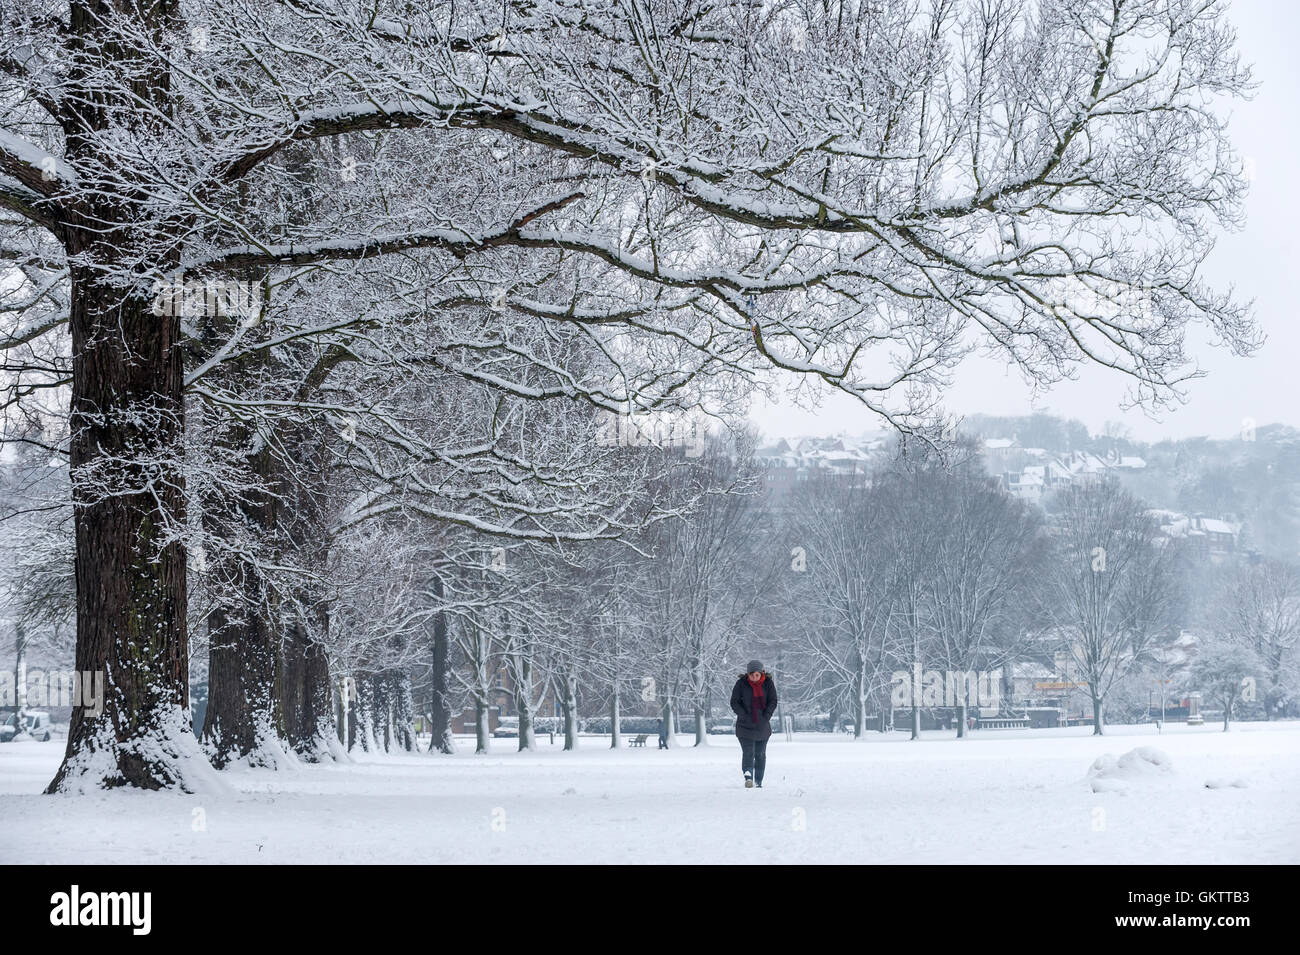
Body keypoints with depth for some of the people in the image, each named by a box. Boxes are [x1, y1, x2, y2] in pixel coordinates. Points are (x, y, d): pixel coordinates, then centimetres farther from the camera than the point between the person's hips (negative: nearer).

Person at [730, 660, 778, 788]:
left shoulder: (768, 683, -1)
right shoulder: (741, 684, -7)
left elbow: (773, 701, 0)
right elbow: (734, 702, -5)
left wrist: (766, 717, -13)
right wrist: (745, 716, -16)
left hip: (762, 726, 2)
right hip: (745, 726, -2)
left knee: (760, 755, 8)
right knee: (748, 753, -15)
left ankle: (759, 781, 17)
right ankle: (748, 777, -29)